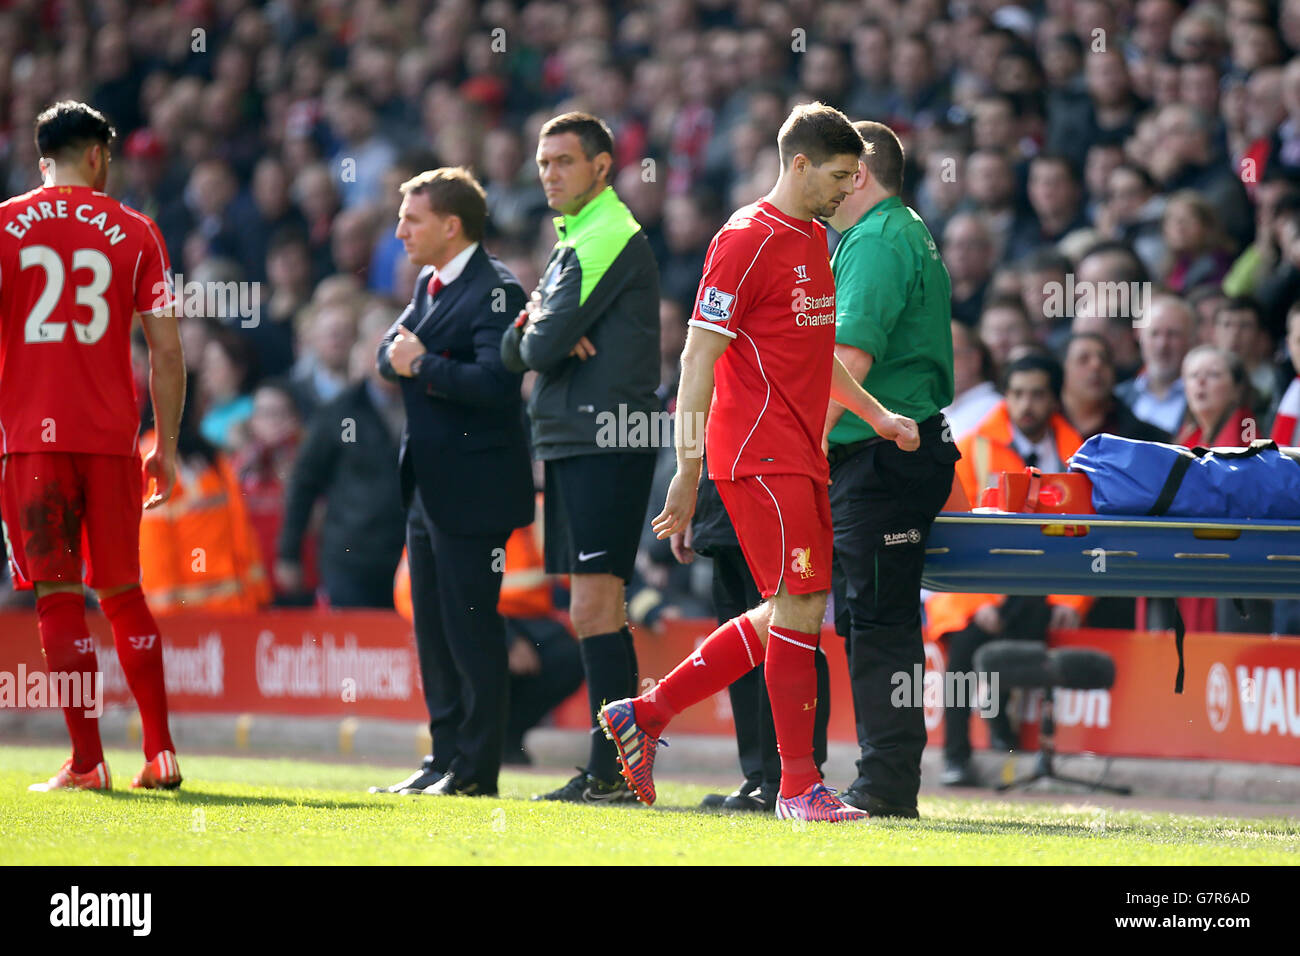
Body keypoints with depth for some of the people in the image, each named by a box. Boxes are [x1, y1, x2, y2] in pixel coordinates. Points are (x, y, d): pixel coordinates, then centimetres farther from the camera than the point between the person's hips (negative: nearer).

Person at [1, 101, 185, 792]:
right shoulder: (134, 231, 6)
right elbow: (166, 352, 5)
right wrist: (166, 447, 12)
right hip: (112, 436, 2)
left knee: (57, 595, -2)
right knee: (122, 594, 14)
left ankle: (87, 761, -7)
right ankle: (161, 754, 12)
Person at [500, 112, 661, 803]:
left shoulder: (610, 236, -11)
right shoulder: (573, 241, 21)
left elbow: (544, 346, -17)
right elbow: (515, 350, 17)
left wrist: (538, 334, 6)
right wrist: (534, 330, -5)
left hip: (605, 444, -10)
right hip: (570, 440, 10)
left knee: (594, 610, -12)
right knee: (600, 613, 10)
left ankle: (610, 772, -13)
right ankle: (622, 766, 13)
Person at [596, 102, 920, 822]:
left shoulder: (814, 239, 17)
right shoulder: (748, 241, -12)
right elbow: (699, 357, -14)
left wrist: (875, 415, 21)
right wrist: (687, 474, -16)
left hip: (798, 455, 10)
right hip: (761, 453, -10)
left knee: (788, 613, 11)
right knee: (799, 607, -9)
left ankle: (645, 714, 19)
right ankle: (799, 787, -4)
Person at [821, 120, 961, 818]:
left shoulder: (878, 242, -11)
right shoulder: (905, 236, 22)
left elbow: (851, 357, -21)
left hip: (881, 458, -10)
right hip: (898, 450, 10)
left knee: (879, 621, -9)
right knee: (869, 620, 11)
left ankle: (887, 783, -9)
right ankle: (887, 779, 12)